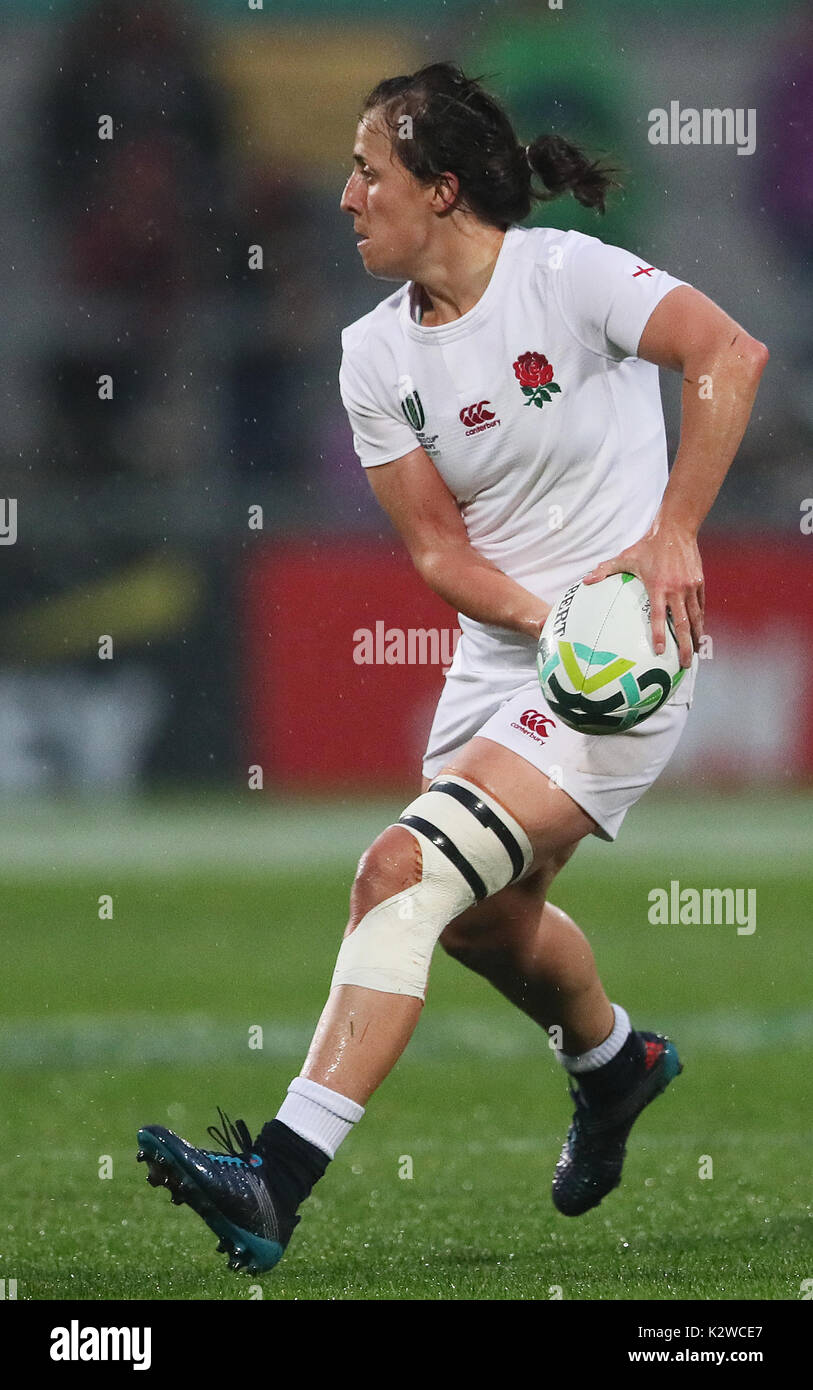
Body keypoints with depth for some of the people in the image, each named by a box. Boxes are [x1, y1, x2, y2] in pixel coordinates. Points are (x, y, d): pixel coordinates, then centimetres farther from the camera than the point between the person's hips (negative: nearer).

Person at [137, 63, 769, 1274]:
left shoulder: (568, 276, -14)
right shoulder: (377, 356, 4)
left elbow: (730, 353, -27)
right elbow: (437, 546, 0)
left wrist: (672, 538, -33)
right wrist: (549, 617, -19)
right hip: (497, 658, 8)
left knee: (407, 873, -20)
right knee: (486, 914, 23)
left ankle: (278, 1183, -24)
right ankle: (613, 1062, 57)